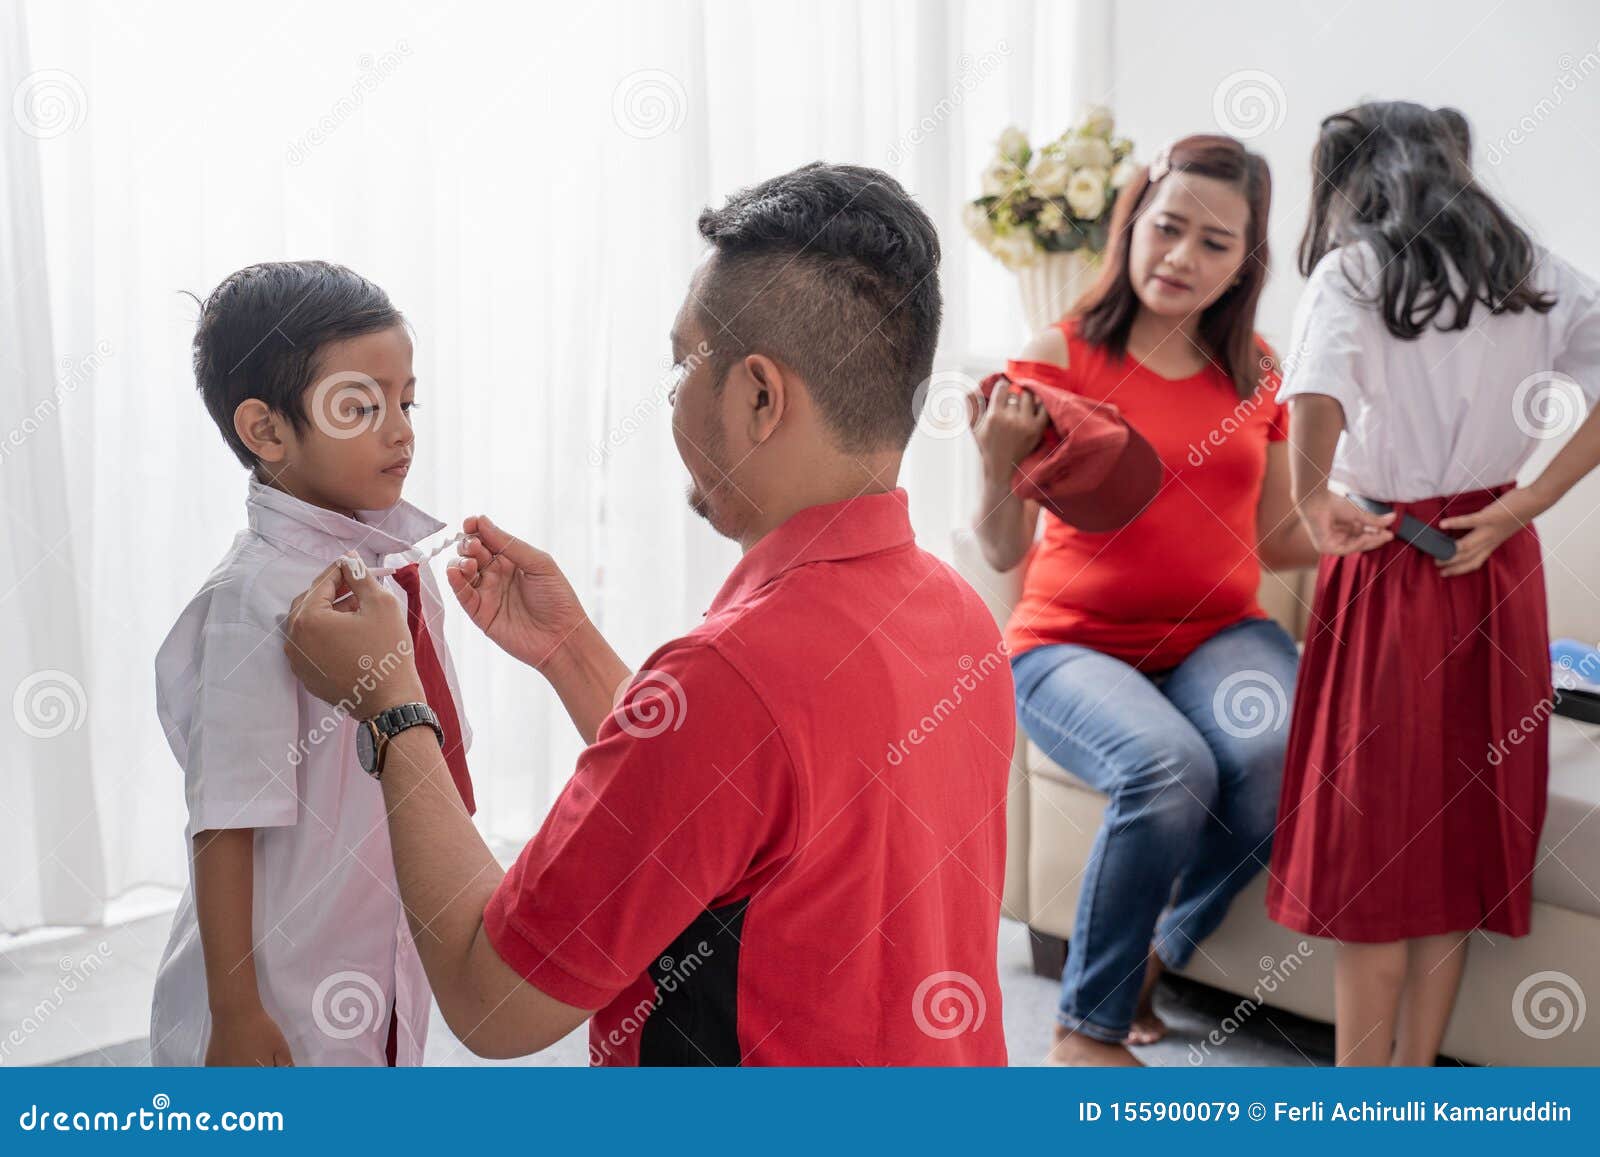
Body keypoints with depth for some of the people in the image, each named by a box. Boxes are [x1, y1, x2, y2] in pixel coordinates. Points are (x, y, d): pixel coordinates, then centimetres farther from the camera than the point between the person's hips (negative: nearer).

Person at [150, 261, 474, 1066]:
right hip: (281, 1006, -7)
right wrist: (234, 1013, -17)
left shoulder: (404, 560, -1)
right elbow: (226, 824, -19)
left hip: (392, 976, 7)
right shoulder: (255, 600, -21)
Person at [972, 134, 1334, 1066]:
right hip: (1074, 642, -3)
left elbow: (1277, 539, 15)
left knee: (1281, 751, -29)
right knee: (1168, 768, -33)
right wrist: (1000, 466, -28)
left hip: (1218, 633, 4)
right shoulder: (1061, 357, -5)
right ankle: (1089, 1027, -9)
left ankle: (1159, 958, 0)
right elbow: (1004, 552, -9)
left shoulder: (1256, 373, 8)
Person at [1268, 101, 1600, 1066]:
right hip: (1497, 568, 5)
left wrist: (1313, 500, -14)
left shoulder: (1353, 272, -8)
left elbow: (1319, 390, -29)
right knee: (1460, 832, 13)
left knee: (1370, 839, 5)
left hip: (1391, 575, -5)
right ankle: (1415, 1083, 25)